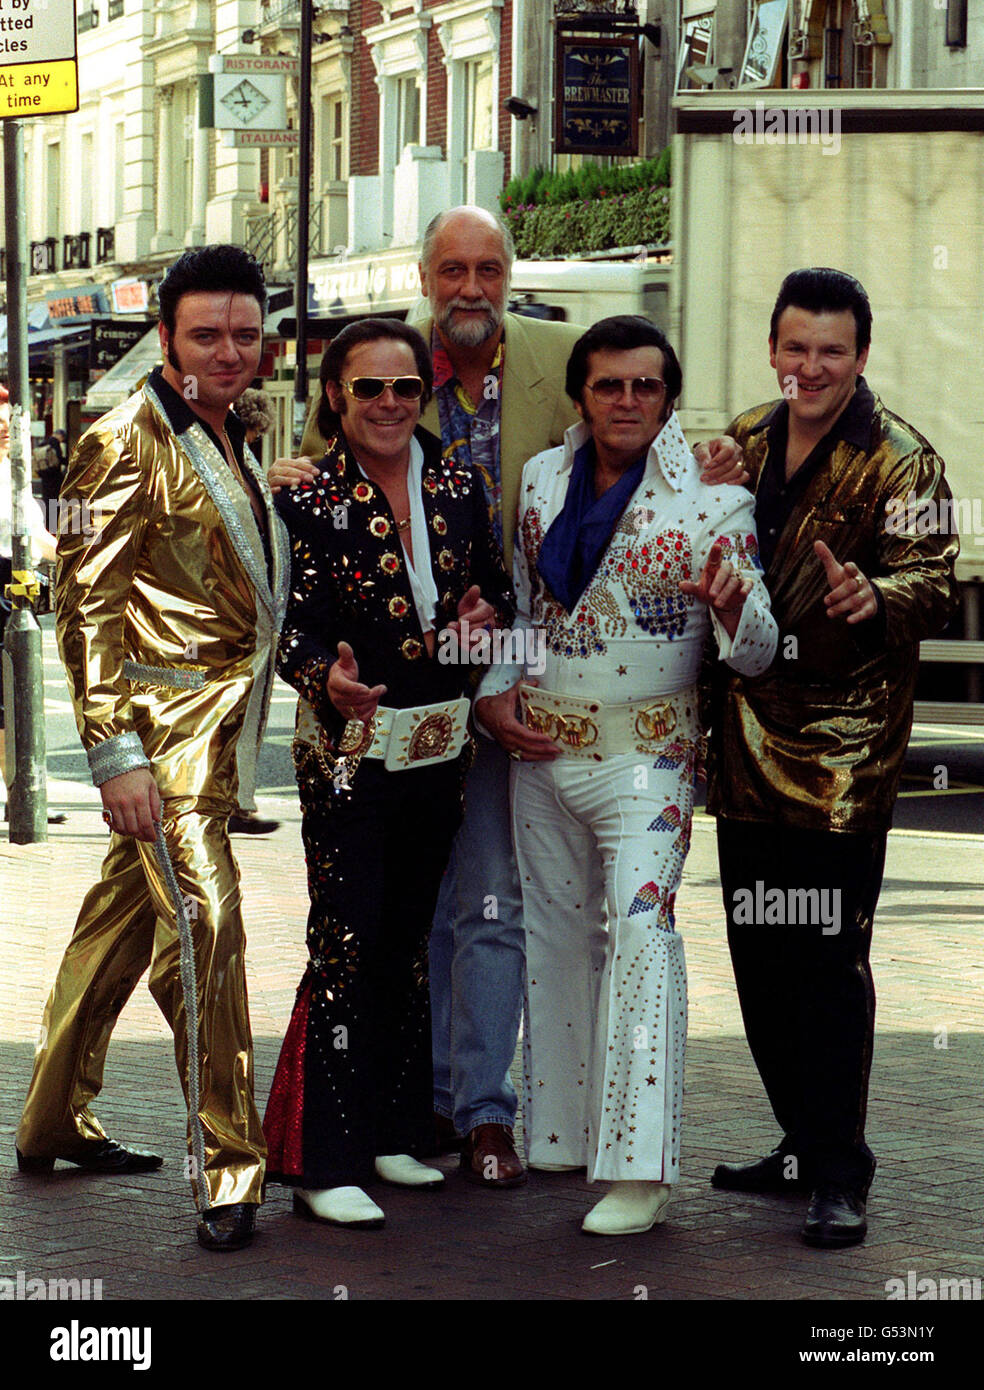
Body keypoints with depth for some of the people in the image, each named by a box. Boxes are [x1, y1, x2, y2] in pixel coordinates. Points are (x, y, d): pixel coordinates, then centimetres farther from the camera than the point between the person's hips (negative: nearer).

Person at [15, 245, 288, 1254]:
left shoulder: (227, 440, 16)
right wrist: (116, 751, -19)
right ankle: (227, 1168, -6)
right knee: (202, 923, -12)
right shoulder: (125, 442, -11)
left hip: (222, 717, 9)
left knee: (127, 911, 16)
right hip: (165, 725, -9)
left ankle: (54, 1123, 27)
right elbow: (87, 605, -15)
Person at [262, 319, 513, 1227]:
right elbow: (293, 626, -12)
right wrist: (328, 679, -33)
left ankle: (393, 1134, 24)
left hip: (442, 745, 5)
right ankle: (325, 1164, -4)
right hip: (349, 748, -5)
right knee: (346, 945, -7)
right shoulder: (308, 498, -7)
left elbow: (496, 584, 17)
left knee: (410, 941, 13)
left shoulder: (459, 487, 6)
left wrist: (485, 618, -6)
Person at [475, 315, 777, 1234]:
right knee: (554, 928, 13)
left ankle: (639, 1169, -21)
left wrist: (731, 607, -33)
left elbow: (756, 652, -11)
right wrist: (490, 694, 6)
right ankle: (559, 1133, 28)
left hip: (647, 752, -5)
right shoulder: (539, 479, 5)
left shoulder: (711, 498, -8)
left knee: (640, 924, -19)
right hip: (538, 745, 5)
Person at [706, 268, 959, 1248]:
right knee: (759, 957, 13)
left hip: (840, 753, -7)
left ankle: (840, 1175, 0)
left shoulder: (900, 462, -7)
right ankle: (803, 1144, 27)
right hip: (746, 745, 7)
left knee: (828, 958, -8)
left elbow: (933, 586, -18)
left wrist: (876, 598, -38)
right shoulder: (745, 444, 12)